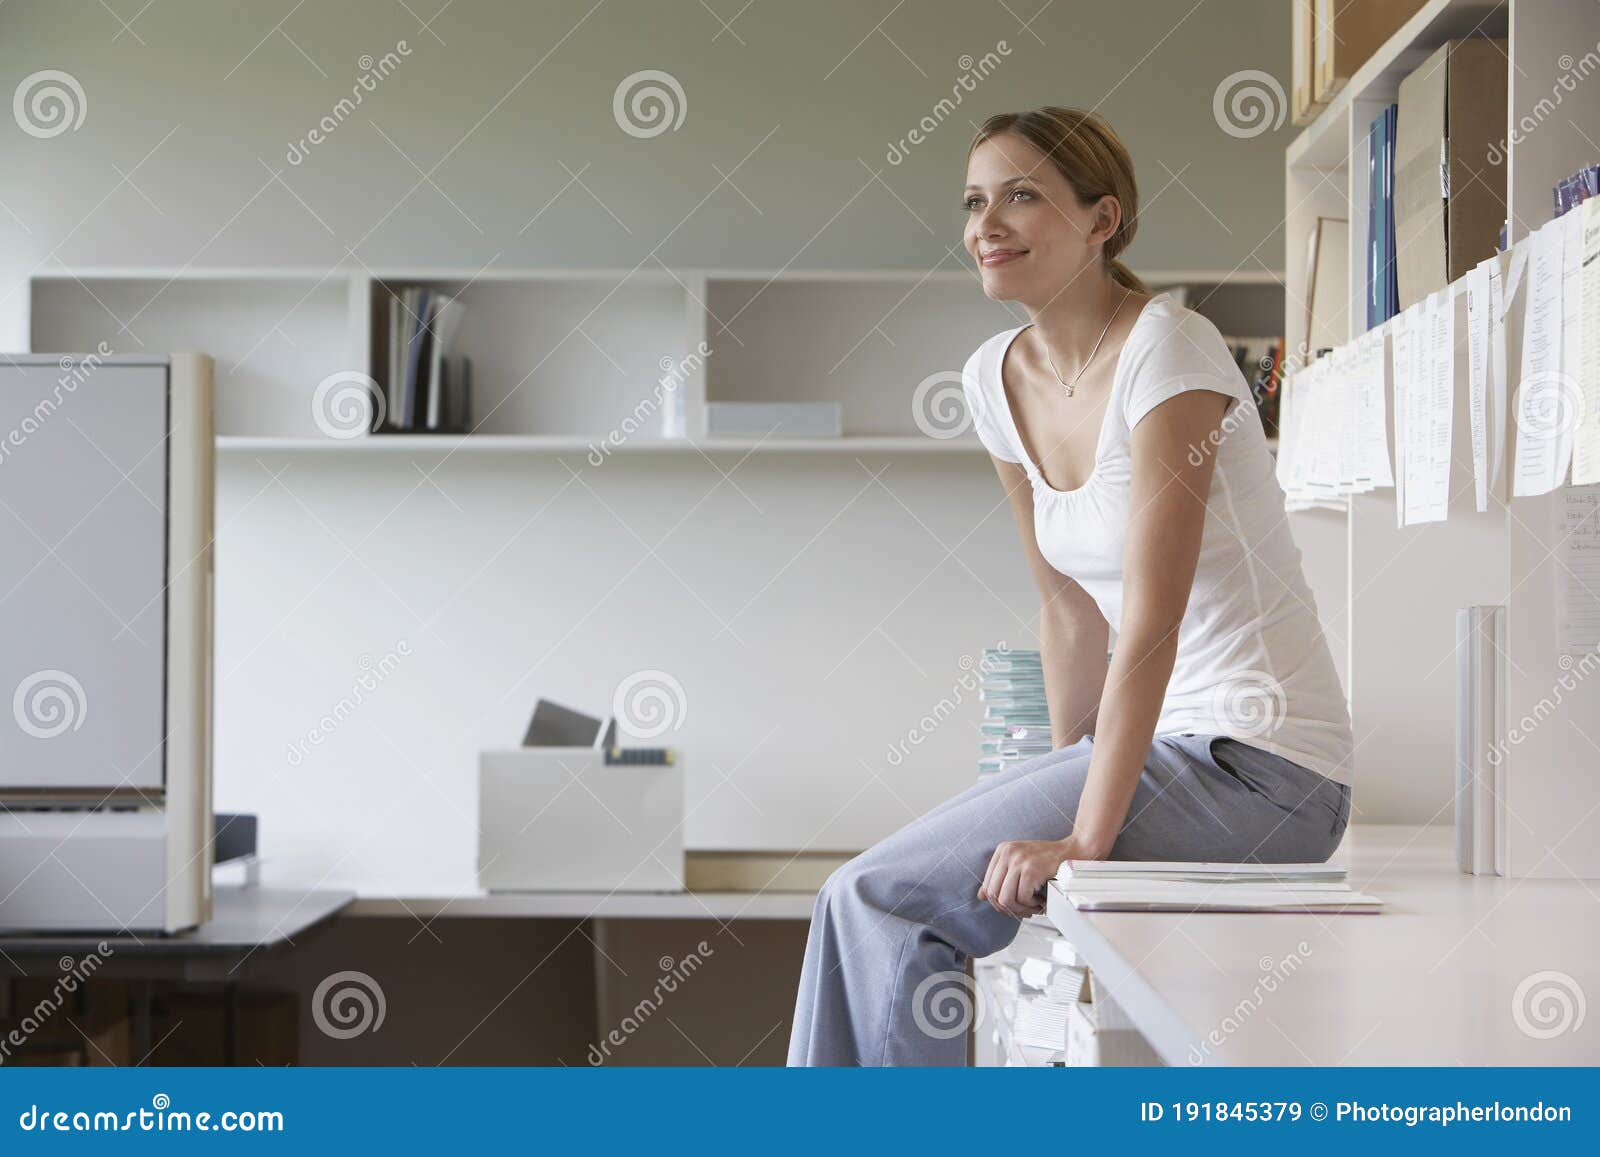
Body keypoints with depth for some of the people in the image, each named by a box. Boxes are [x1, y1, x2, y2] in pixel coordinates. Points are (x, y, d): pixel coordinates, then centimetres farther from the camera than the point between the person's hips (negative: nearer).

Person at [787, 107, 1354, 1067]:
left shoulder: (1165, 351, -17)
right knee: (868, 897, -3)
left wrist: (1085, 838, -24)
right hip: (1163, 744, 8)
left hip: (1260, 771, -8)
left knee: (883, 898, -15)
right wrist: (1064, 783, 15)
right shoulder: (998, 377, 7)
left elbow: (1152, 623, -22)